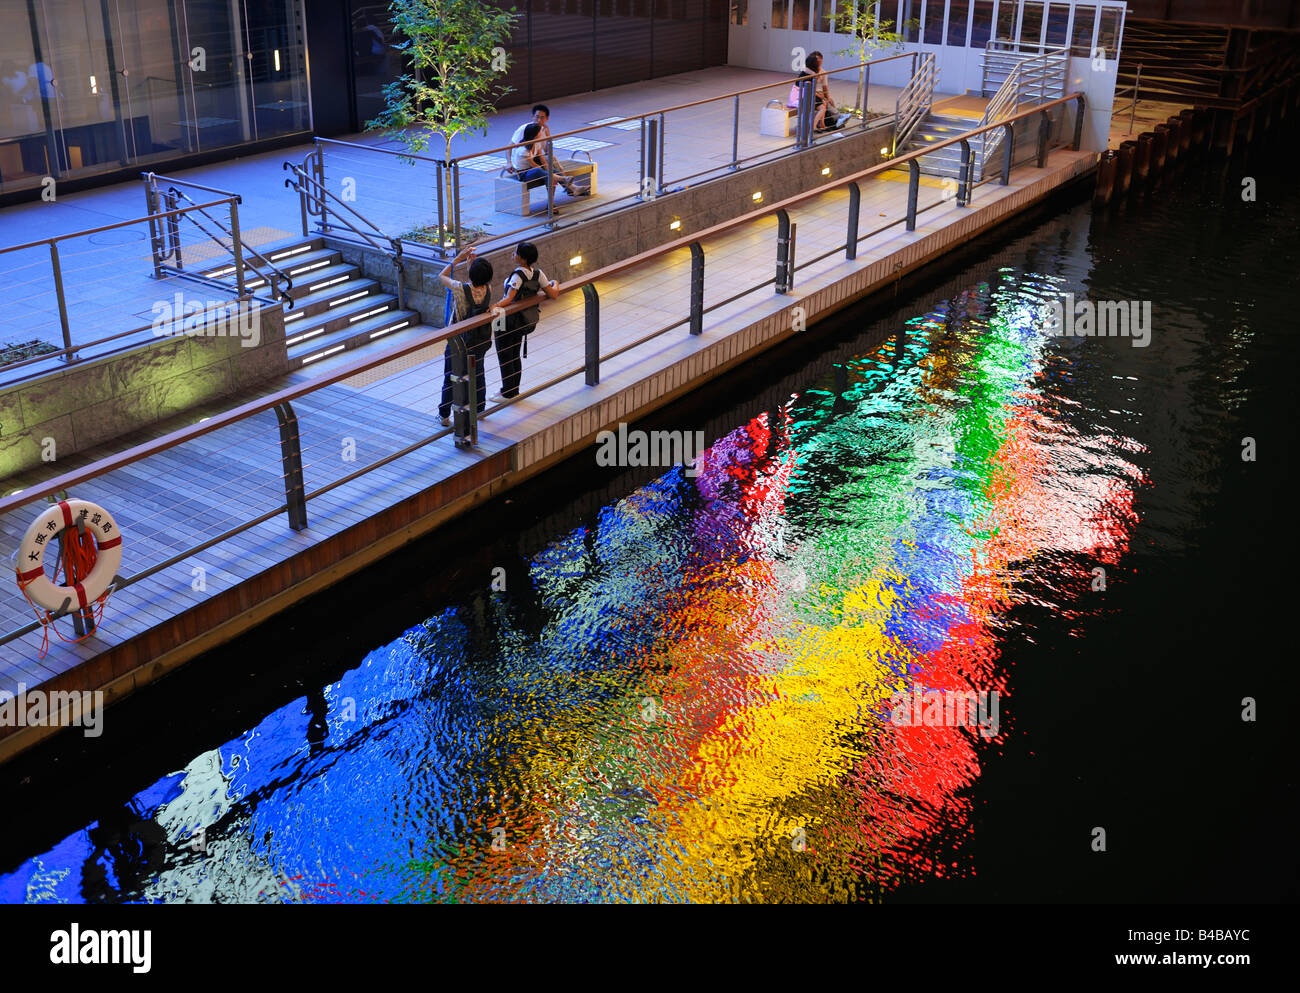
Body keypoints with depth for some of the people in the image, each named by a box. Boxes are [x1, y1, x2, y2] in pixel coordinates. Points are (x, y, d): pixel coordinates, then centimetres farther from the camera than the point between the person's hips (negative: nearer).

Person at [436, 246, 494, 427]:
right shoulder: (488, 289, -15)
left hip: (459, 340, -4)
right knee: (478, 373, 23)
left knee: (451, 376, 10)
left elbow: (442, 276, -9)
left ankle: (444, 415, 19)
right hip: (481, 340, 4)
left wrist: (458, 259, -2)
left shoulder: (461, 289, -28)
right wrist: (473, 262, 4)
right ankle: (479, 409, 37)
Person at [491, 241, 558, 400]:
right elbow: (553, 295, -2)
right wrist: (555, 284, 17)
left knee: (504, 356, 7)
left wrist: (495, 306, -47)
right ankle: (515, 390, 30)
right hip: (525, 321, 8)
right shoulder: (538, 274, -6)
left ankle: (507, 393, 16)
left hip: (509, 321, -8)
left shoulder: (518, 275, -25)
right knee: (515, 356, 21)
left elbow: (509, 299, -35)